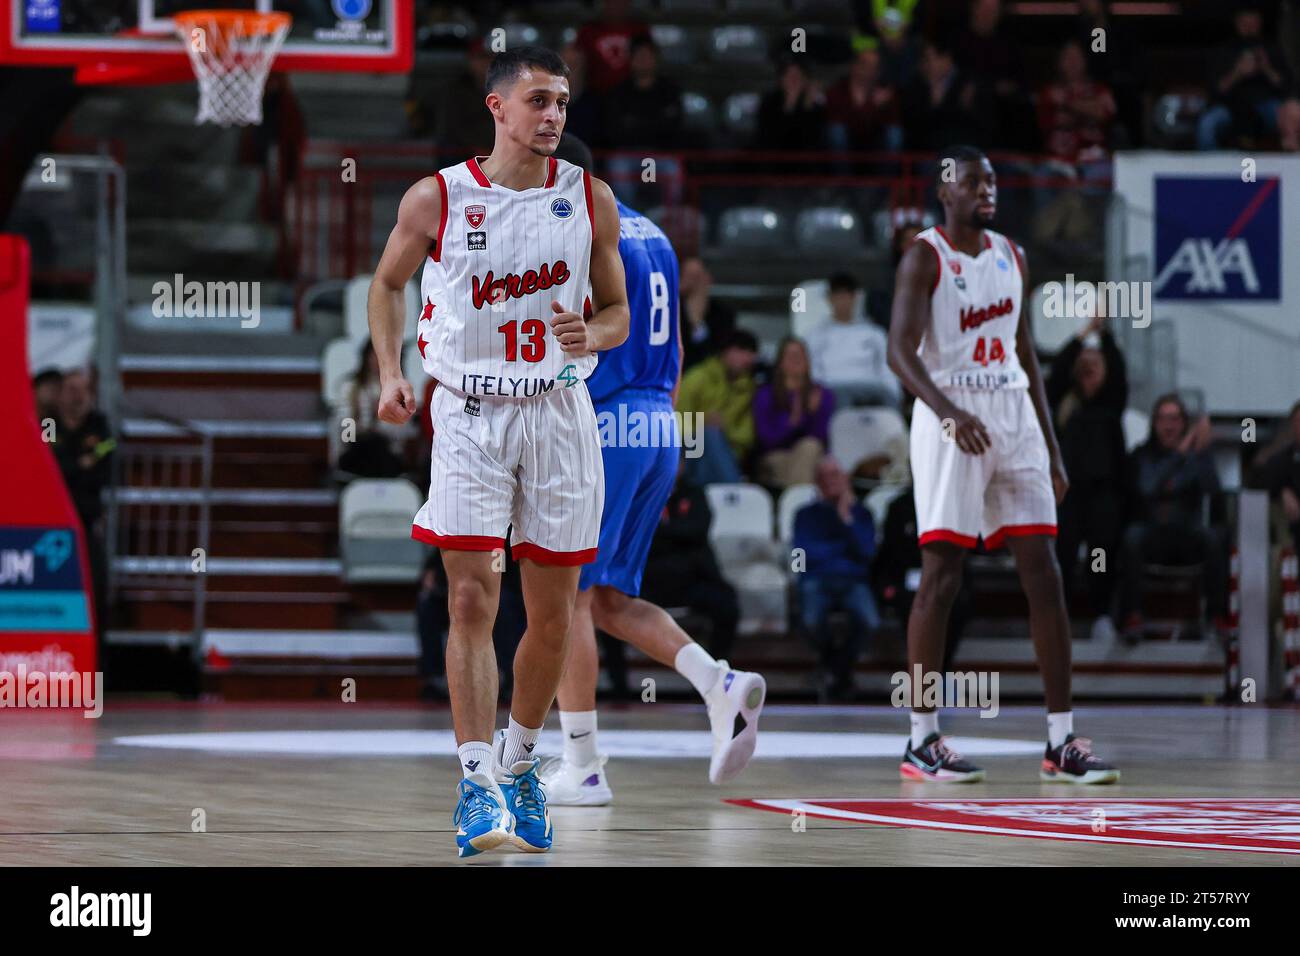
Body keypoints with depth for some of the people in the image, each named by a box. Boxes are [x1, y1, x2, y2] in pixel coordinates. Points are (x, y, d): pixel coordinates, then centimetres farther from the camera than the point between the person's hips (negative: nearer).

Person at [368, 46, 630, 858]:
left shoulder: (589, 198, 1)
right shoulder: (437, 199, -4)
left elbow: (618, 312, 9)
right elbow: (389, 282, 12)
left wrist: (591, 336, -14)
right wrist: (391, 374, 0)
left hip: (558, 413, 2)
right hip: (468, 414, -2)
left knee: (553, 614, 7)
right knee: (472, 601, -12)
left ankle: (519, 764, 27)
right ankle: (478, 785, -12)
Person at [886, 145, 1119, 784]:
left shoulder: (1011, 257, 14)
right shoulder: (925, 257, -6)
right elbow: (900, 352, -16)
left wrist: (1051, 448, 15)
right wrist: (949, 412, -33)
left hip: (1015, 420, 6)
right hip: (949, 420, -6)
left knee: (1042, 574, 0)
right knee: (941, 576, -7)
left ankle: (1061, 743, 1)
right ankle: (921, 742, -1)